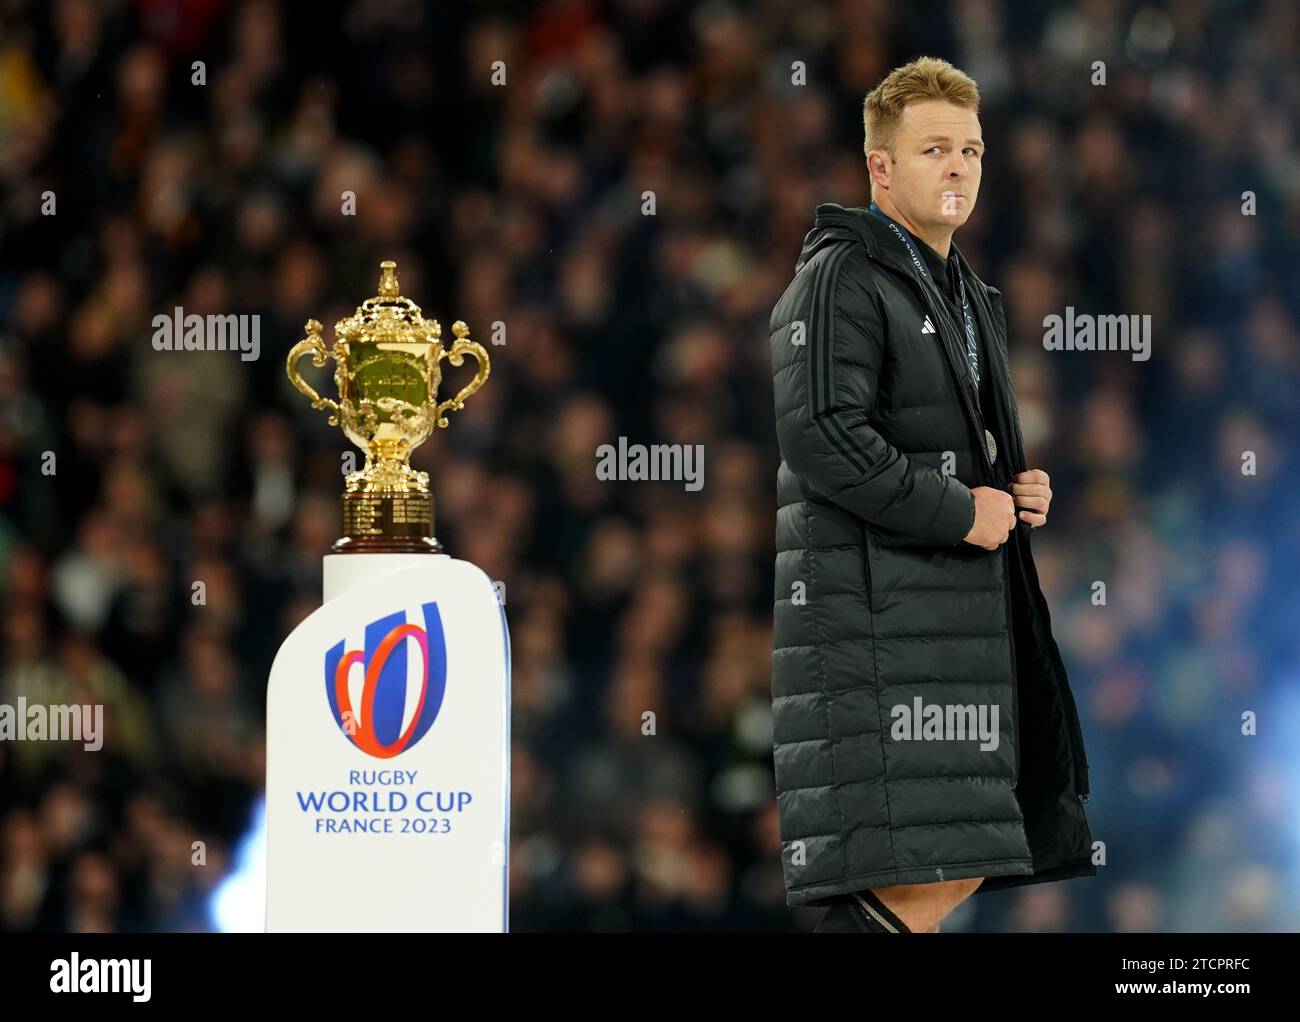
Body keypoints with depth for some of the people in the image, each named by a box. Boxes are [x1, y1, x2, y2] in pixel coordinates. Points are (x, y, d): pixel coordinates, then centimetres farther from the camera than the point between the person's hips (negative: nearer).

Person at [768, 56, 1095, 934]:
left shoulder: (972, 299, 24)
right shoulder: (840, 281, -7)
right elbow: (821, 440, -20)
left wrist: (1022, 493, 12)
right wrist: (960, 513, -15)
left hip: (962, 611, 10)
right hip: (877, 613, -10)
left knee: (960, 871, 8)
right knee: (933, 872, -19)